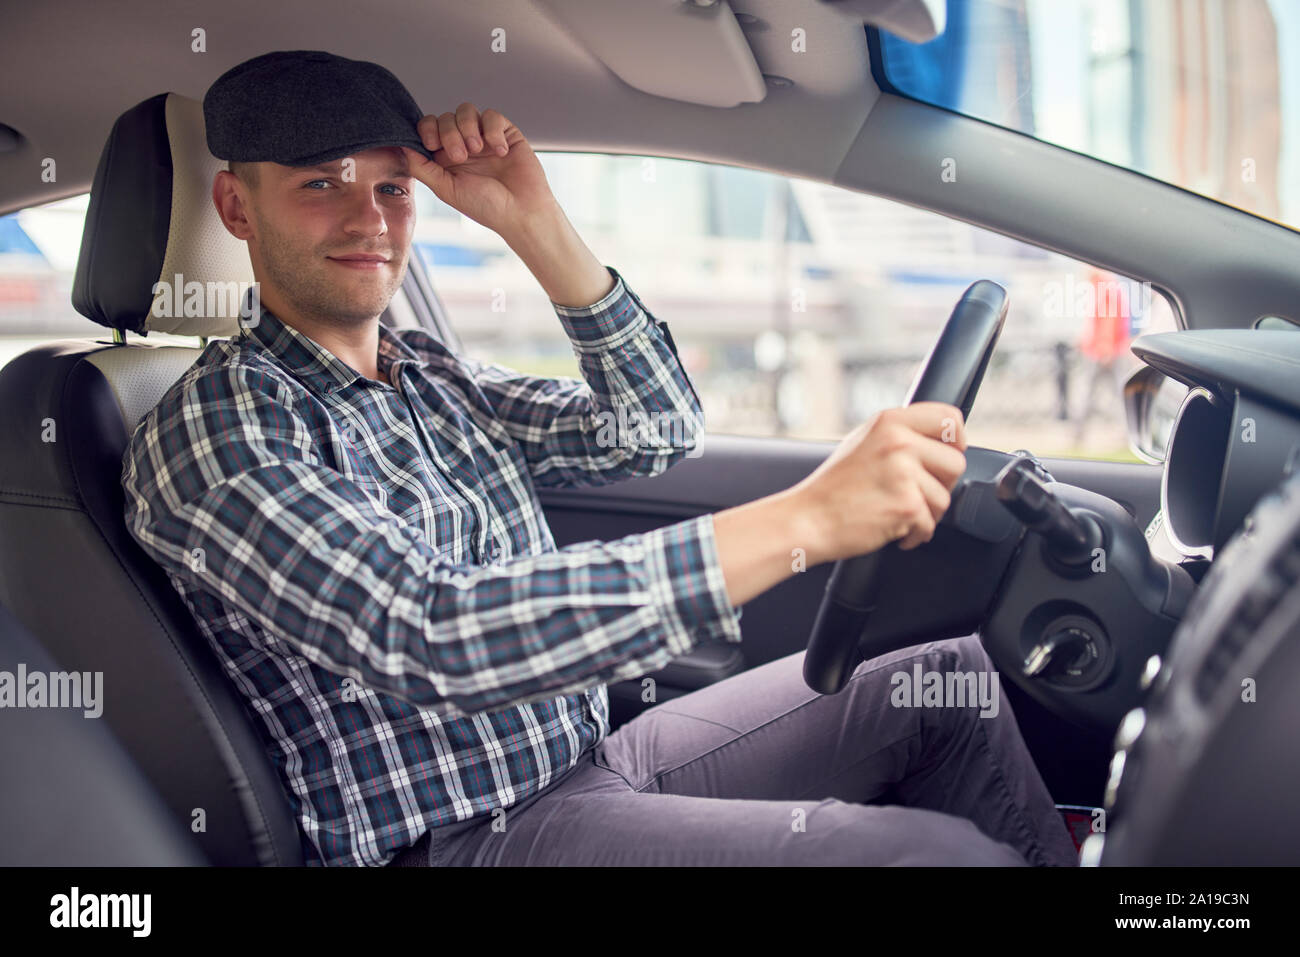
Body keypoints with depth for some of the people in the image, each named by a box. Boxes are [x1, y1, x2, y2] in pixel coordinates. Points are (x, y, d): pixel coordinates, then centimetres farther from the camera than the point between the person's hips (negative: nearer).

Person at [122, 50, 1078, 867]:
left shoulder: (427, 377, 11)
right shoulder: (213, 425, -16)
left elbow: (657, 428, 6)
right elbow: (428, 637, -31)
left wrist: (536, 223, -7)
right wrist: (803, 519, -36)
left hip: (593, 757, 8)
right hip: (461, 837, -8)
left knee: (952, 675, 8)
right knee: (950, 851, -20)